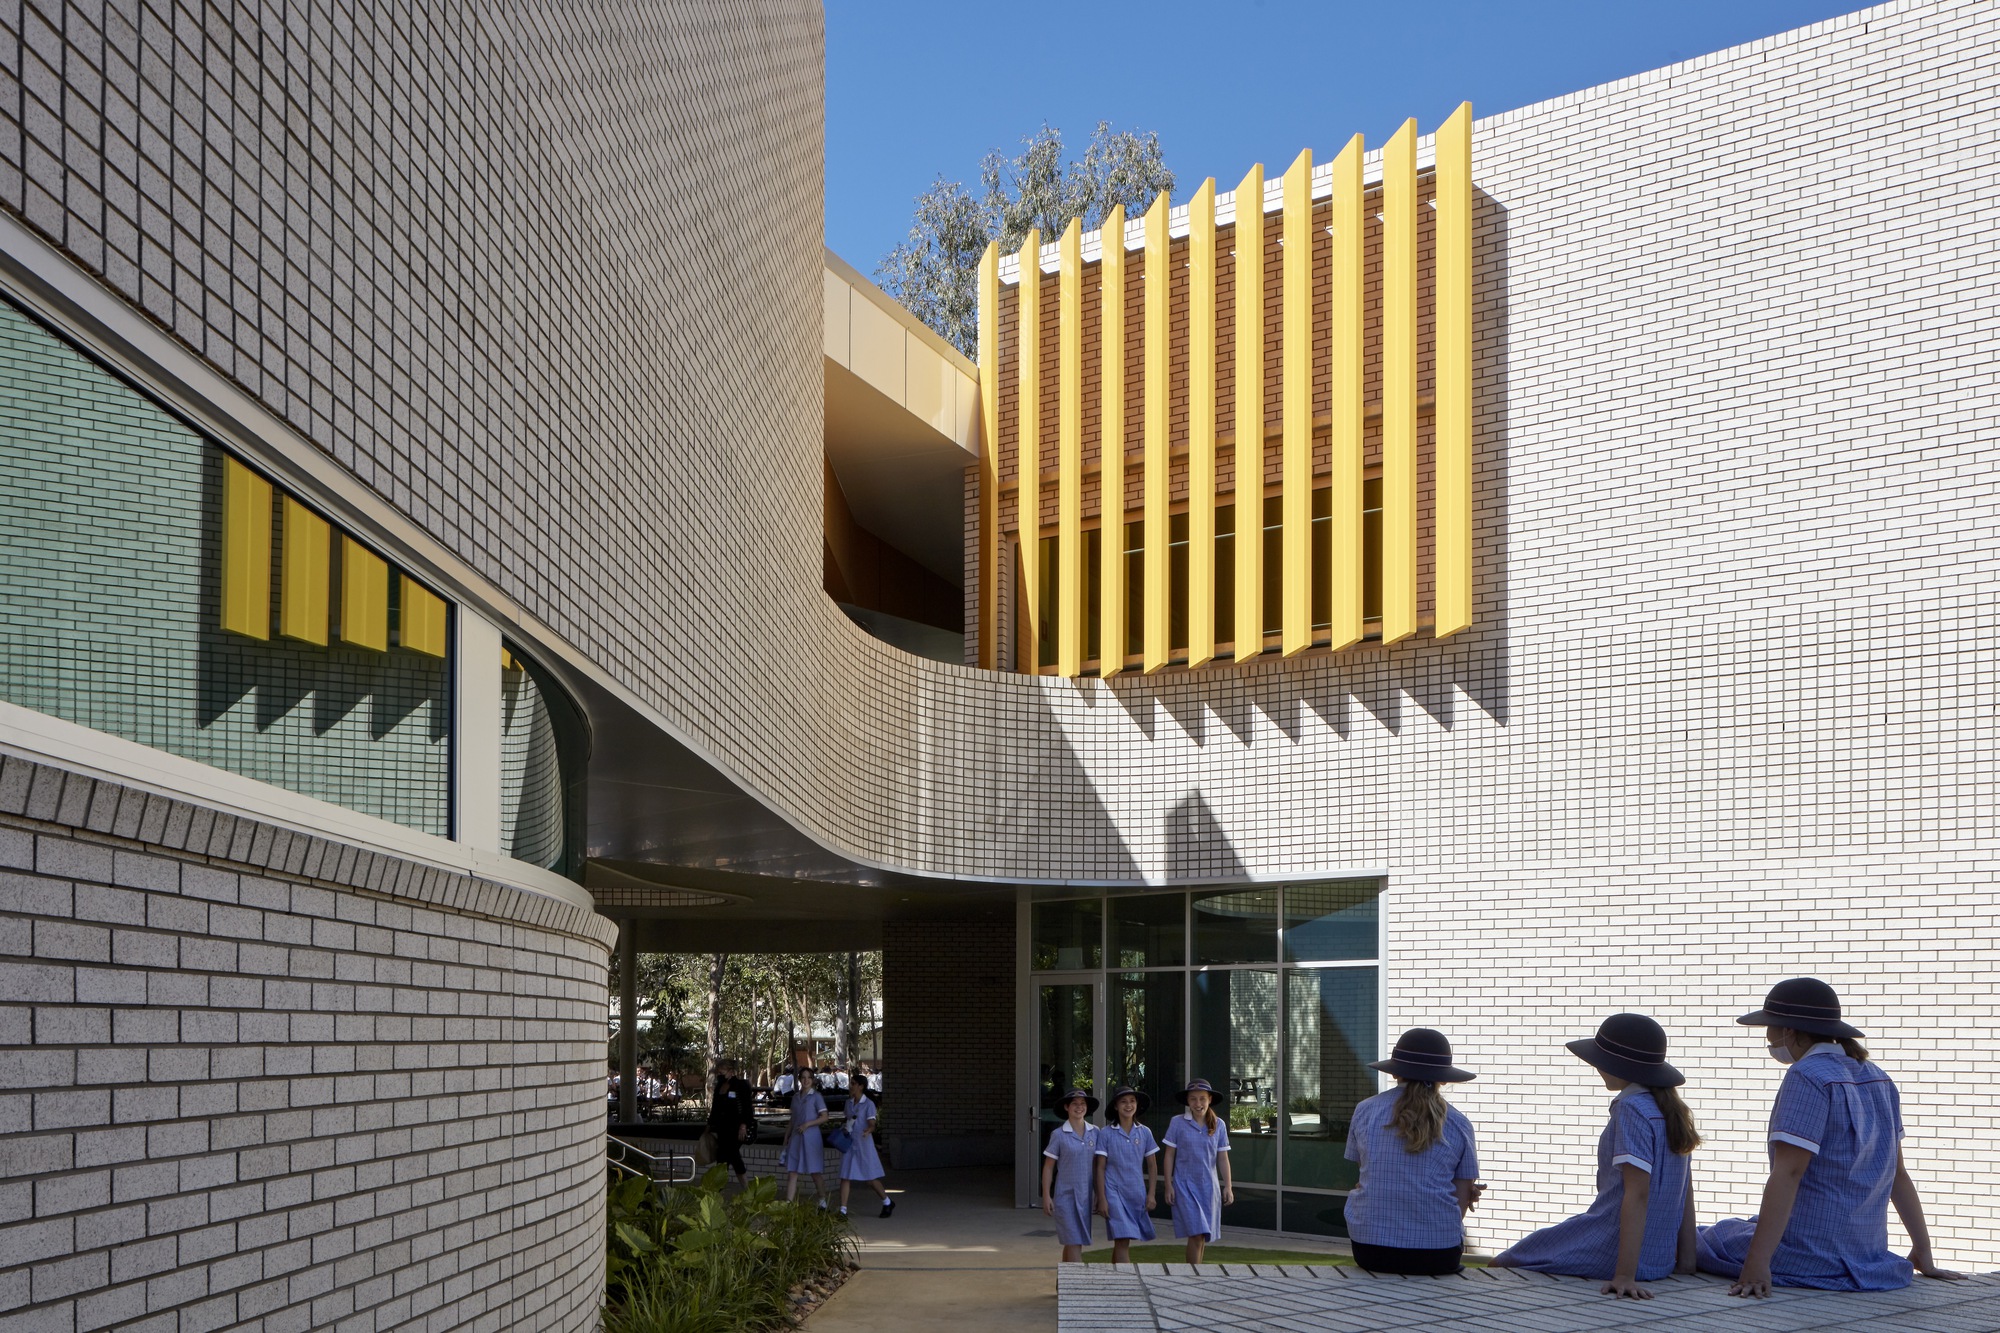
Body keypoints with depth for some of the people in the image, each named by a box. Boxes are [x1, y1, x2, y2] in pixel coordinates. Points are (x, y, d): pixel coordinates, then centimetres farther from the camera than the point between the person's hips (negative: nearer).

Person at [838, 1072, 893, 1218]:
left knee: (871, 1178, 2)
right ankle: (843, 1210, -3)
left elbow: (872, 1125, -17)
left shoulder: (868, 1104, -9)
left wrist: (868, 1131, -38)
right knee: (845, 1177, -3)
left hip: (863, 1145, -6)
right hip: (849, 1144, 6)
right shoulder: (849, 1103, 9)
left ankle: (888, 1202, 23)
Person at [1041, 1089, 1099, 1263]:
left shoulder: (1094, 1133, 5)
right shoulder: (1059, 1135, -5)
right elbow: (1048, 1167, 0)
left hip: (1086, 1195, 4)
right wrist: (1046, 1196, -5)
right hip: (1066, 1195, -4)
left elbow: (1097, 1165, 12)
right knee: (1073, 1242, -9)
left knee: (1070, 1243, 12)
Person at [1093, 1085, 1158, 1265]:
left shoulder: (1144, 1133, 5)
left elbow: (1152, 1166, 10)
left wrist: (1151, 1195, 3)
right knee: (1122, 1240, -13)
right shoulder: (1106, 1133, -3)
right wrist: (1102, 1199, -5)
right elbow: (1101, 1168, -1)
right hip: (1115, 1191, -3)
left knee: (1121, 1242, 10)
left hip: (1137, 1192, 3)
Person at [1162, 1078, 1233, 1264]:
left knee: (1203, 1236, 9)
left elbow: (1223, 1158, 7)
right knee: (1196, 1234, -14)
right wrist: (1168, 1185, -3)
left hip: (1209, 1186, 3)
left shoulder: (1219, 1125, 3)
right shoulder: (1178, 1123, -4)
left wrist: (1228, 1186, 2)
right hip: (1185, 1185, -3)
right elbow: (1169, 1156, 0)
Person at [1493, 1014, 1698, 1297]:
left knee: (1503, 1263, 4)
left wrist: (1624, 1275, -26)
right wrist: (1686, 1262, 14)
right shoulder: (1671, 1109, 10)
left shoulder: (1632, 1109, -17)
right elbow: (1686, 1191, 12)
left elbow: (1637, 1194, -23)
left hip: (1613, 1250, -9)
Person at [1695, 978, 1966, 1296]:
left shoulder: (1808, 1076, -15)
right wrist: (1923, 1255, 17)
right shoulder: (1877, 1078, 9)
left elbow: (1787, 1173, -23)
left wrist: (1757, 1264, -26)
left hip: (1812, 1260, -9)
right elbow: (1897, 1172, 12)